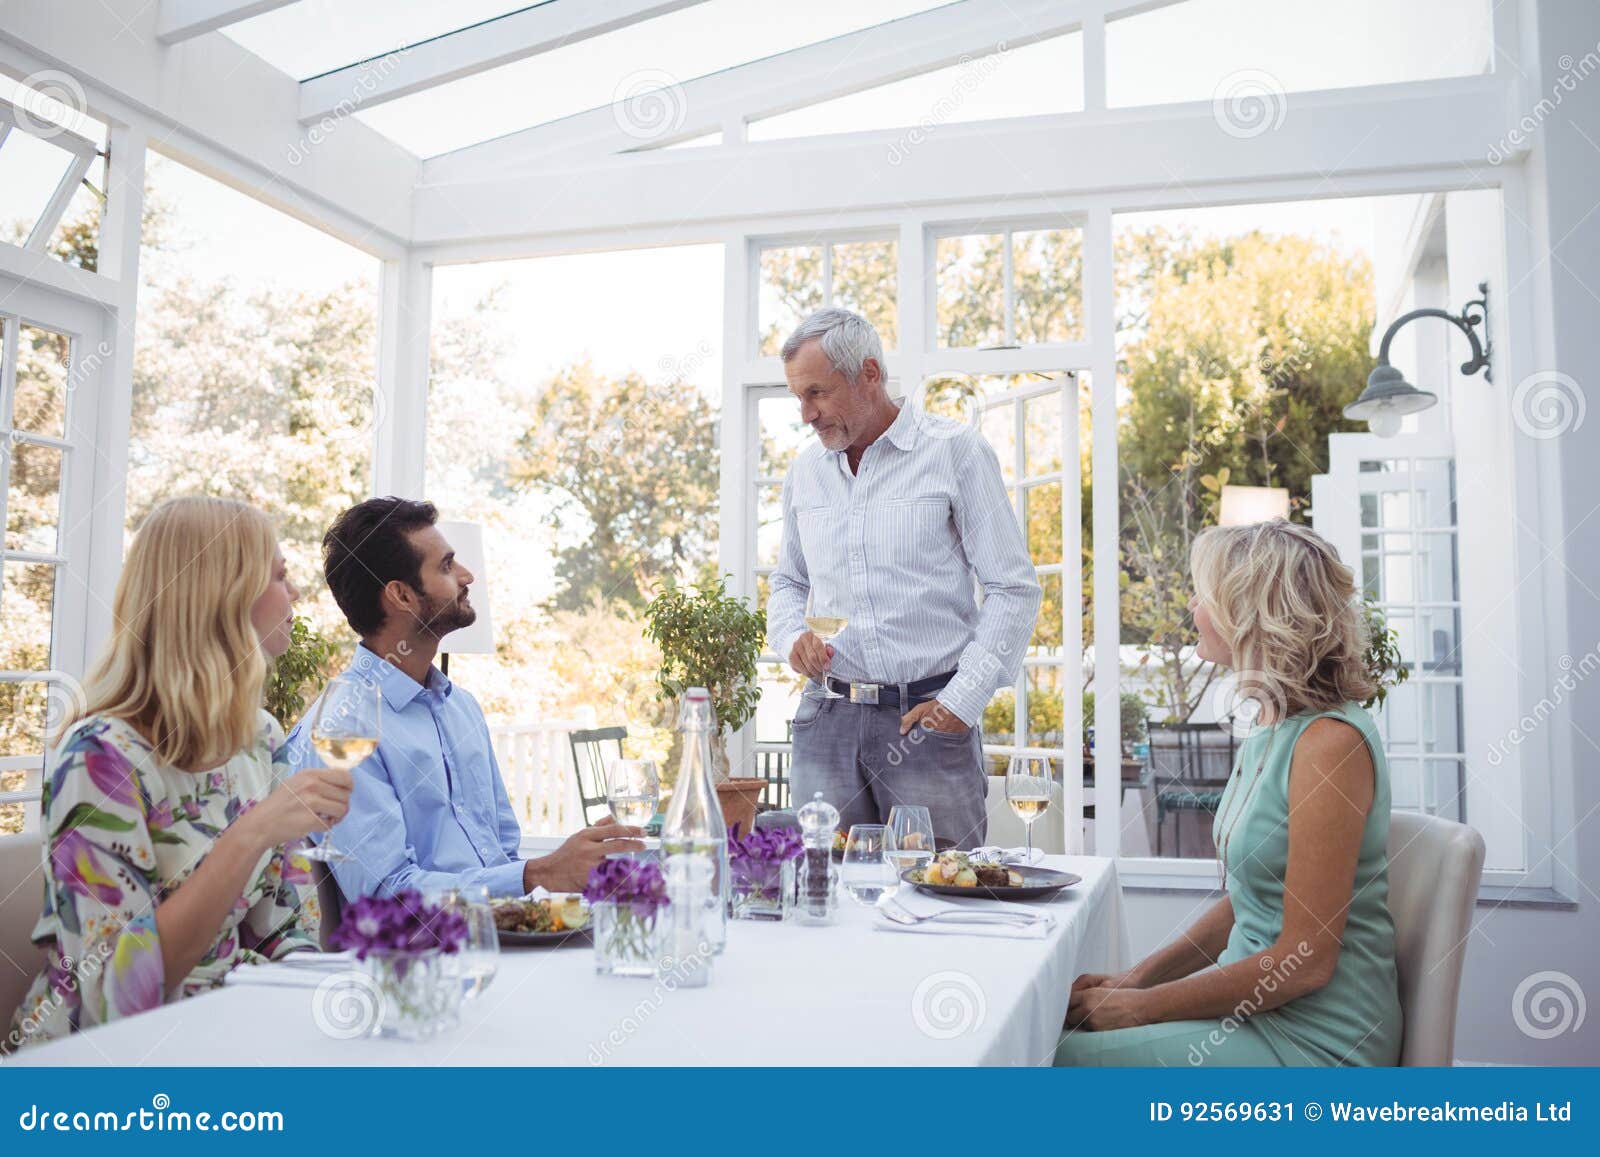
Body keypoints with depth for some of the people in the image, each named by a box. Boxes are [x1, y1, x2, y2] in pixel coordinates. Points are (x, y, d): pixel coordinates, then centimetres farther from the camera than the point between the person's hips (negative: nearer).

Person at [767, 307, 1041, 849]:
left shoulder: (955, 452, -3)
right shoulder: (805, 470, 12)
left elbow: (1013, 589, -4)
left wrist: (962, 700, -10)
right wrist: (794, 636, 1)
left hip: (928, 717, -4)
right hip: (828, 719, 4)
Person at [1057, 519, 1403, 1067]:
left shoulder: (1330, 743, -21)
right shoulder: (1273, 730, 8)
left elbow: (1306, 961, -21)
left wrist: (1141, 1006, -15)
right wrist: (1138, 977, 5)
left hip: (1312, 1040, -8)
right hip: (1253, 1002, 8)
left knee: (1061, 1057, -15)